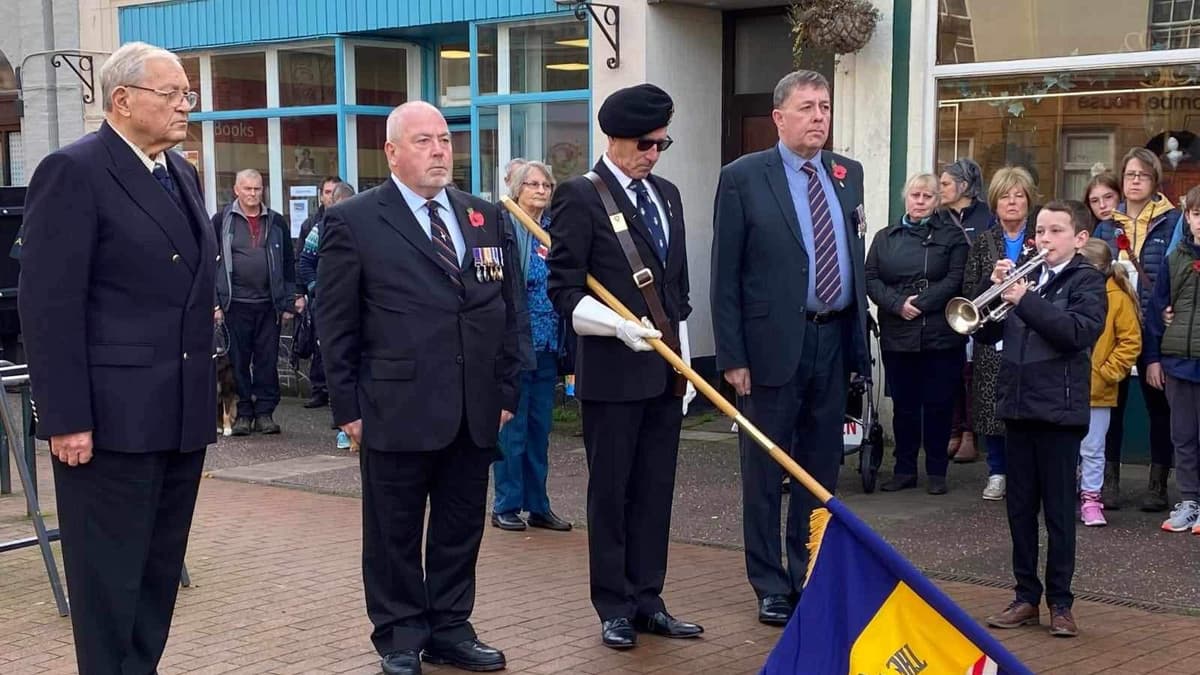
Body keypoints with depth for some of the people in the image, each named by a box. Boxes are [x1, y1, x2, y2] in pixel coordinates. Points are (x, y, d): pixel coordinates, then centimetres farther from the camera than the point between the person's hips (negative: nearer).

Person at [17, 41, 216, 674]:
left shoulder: (182, 174, 15)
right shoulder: (73, 171, -10)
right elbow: (48, 304, -15)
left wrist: (206, 390, 15)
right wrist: (66, 419, -18)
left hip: (182, 413, 8)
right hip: (111, 416, -8)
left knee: (160, 569, 14)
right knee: (109, 575, 2)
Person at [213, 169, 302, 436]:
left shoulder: (276, 222, 9)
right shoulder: (222, 221, 2)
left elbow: (288, 264, 11)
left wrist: (289, 300, 5)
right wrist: (214, 301, -4)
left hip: (269, 303, 2)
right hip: (236, 303, -2)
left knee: (268, 360, 3)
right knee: (238, 361, 2)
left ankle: (264, 412, 9)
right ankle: (243, 413, 9)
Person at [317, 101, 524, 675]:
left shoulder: (486, 217, 11)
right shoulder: (353, 221, -3)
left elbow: (508, 310, 13)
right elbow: (336, 325, -3)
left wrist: (505, 392, 9)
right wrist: (348, 407, -5)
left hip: (476, 412, 4)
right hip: (397, 409, -4)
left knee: (461, 531, 12)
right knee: (395, 536, 7)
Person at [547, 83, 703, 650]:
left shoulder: (666, 194, 14)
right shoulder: (581, 196, -6)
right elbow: (564, 289, -9)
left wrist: (684, 364, 15)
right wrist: (617, 325, -22)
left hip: (665, 371, 6)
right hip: (611, 372, -6)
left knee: (655, 491, 10)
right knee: (611, 493, 3)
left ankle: (648, 600, 19)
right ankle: (615, 608, 13)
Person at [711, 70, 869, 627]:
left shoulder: (849, 174, 10)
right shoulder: (744, 178, -5)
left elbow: (856, 257, 14)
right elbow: (725, 275, -7)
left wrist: (859, 338, 9)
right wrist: (732, 357, -11)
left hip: (834, 340, 5)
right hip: (774, 344, -5)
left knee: (821, 469, 13)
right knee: (766, 472, 5)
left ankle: (813, 578, 25)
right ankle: (772, 586, 16)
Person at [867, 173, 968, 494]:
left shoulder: (952, 235, 5)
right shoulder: (884, 238, 13)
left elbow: (955, 279, -6)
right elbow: (871, 279, 3)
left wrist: (921, 304, -15)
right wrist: (898, 304, -13)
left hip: (940, 335, -2)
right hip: (897, 335, 2)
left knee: (938, 404, 3)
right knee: (903, 404, 8)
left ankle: (937, 472, 12)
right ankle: (904, 470, 17)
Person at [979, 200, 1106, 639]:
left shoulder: (1087, 281, -1)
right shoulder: (1025, 276, 13)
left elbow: (1080, 331, -18)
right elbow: (987, 333, 9)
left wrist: (1026, 300, -22)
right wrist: (997, 289, -6)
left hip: (1059, 409, -5)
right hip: (1017, 405, 5)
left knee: (1059, 510, 1)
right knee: (1020, 507, 9)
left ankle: (1060, 603, 8)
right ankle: (1026, 598, 17)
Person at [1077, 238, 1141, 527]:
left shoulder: (1117, 298, -7)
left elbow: (1131, 342, -5)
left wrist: (1108, 373, -9)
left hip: (1096, 391, -3)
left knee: (1092, 450, 5)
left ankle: (1091, 498, 16)